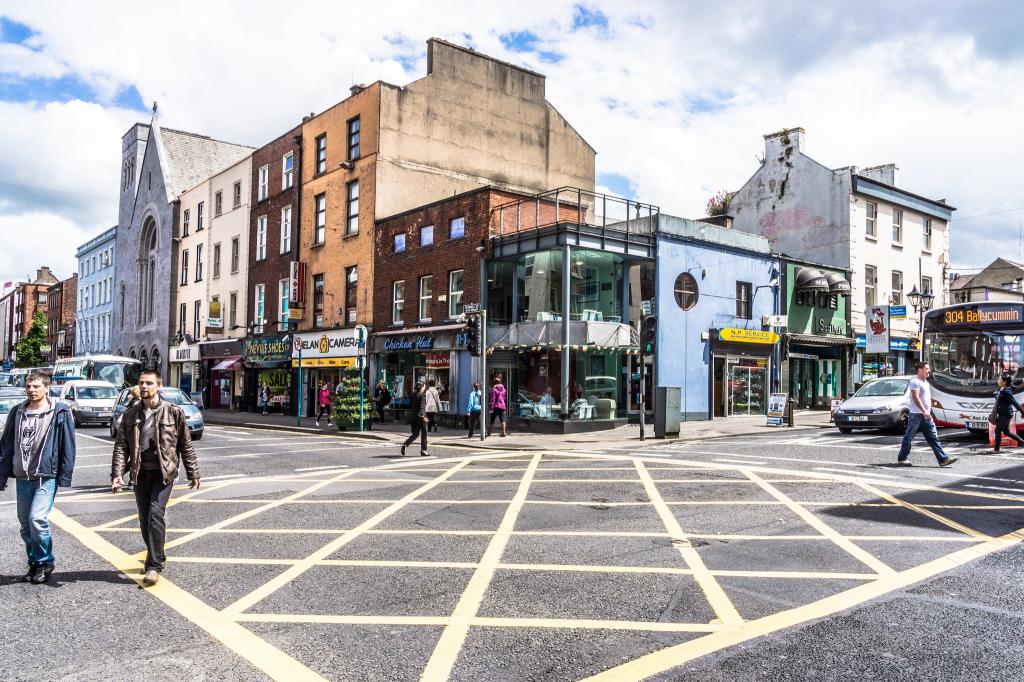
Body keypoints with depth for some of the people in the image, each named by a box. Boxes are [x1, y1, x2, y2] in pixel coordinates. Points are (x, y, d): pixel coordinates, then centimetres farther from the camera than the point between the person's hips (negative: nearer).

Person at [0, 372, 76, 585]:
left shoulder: (60, 413, -5)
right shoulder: (17, 413, 9)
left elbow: (67, 446, -5)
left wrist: (65, 476, -9)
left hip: (47, 476, -5)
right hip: (22, 477, 5)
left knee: (37, 518, -15)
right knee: (25, 522, 10)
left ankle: (45, 562, 3)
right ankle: (35, 563, 25)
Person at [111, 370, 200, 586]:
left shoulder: (173, 413, -2)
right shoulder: (130, 414, 7)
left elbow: (186, 445, 3)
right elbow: (121, 446, 4)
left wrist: (193, 473, 5)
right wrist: (117, 474, -9)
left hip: (164, 472, -4)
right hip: (141, 473, 4)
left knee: (155, 514, -15)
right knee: (145, 520, 11)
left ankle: (154, 566, -9)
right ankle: (157, 556, 31)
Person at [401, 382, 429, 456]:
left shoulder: (412, 395, 10)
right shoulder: (422, 395, -10)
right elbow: (422, 406, -20)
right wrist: (423, 416, -26)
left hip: (412, 416, 6)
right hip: (420, 416, -6)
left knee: (415, 434, 13)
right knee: (424, 433, 7)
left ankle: (405, 445, -7)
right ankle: (423, 450, 8)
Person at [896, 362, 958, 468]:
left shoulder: (925, 382, 17)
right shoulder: (915, 381, -12)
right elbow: (915, 397, -22)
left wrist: (928, 412, 22)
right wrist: (924, 411, -28)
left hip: (926, 415, 9)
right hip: (916, 415, -9)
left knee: (934, 438, 4)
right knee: (908, 438, 1)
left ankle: (943, 459, 1)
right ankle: (902, 458, 10)